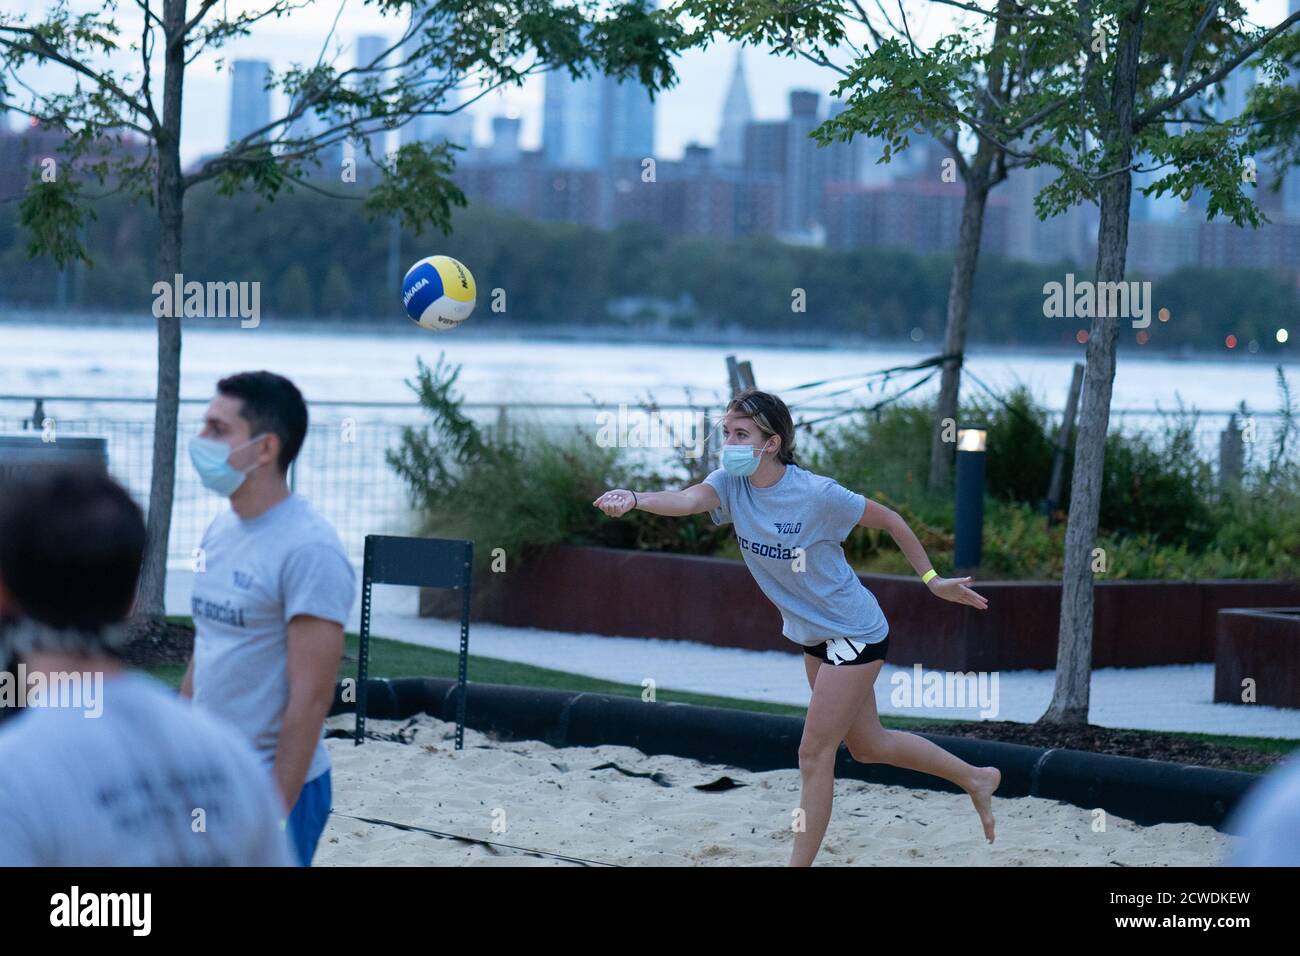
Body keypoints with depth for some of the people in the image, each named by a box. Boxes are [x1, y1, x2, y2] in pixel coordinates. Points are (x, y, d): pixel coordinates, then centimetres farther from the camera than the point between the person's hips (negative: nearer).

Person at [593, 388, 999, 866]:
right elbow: (687, 500, -33)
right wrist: (635, 499, -53)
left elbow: (890, 520, -11)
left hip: (853, 633, -8)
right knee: (867, 745, 22)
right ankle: (976, 778, 41)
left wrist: (932, 580, -5)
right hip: (813, 635, 8)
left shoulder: (817, 494, -25)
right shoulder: (731, 483, -11)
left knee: (814, 756, -6)